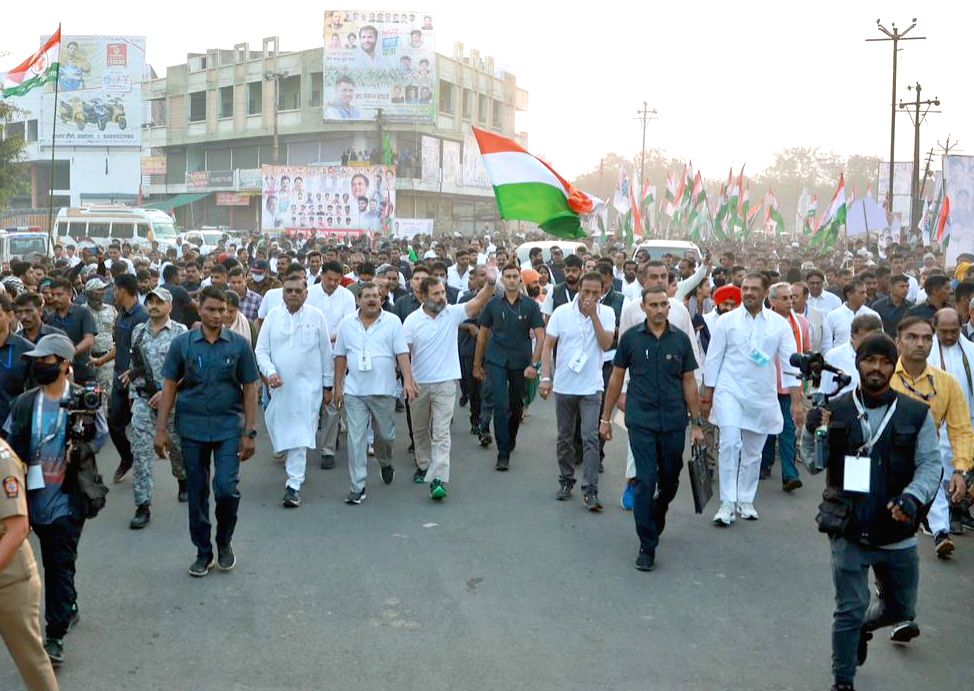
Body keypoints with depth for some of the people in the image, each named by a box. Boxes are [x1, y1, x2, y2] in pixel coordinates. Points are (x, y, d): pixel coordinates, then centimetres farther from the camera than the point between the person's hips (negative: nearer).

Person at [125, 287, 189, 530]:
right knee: (140, 451, -6)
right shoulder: (138, 331, 9)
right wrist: (132, 376, 15)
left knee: (178, 445, 13)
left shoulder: (180, 332, -5)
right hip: (142, 399, 3)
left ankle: (183, 481, 43)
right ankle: (143, 505, -4)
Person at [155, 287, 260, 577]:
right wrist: (161, 429, -1)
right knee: (197, 494, 9)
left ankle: (224, 541, 17)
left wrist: (250, 432, -4)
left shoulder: (239, 345, -1)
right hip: (192, 428, 1)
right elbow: (169, 386, 4)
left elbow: (250, 389, 1)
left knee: (226, 489, -10)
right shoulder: (182, 343, 0)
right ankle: (203, 552, 25)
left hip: (229, 426, -1)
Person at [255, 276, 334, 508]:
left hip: (307, 386, -3)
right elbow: (261, 350, 4)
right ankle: (295, 468, 35)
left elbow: (326, 353, 5)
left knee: (300, 436, -8)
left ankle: (294, 485, -7)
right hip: (279, 385, 3)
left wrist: (327, 385, 6)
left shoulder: (316, 316, 0)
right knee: (281, 432, 12)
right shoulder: (273, 316, 5)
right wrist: (270, 372, -14)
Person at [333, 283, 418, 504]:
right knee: (356, 438, -2)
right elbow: (340, 356, 10)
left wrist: (408, 381, -16)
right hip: (354, 391, 1)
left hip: (384, 390, -1)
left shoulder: (393, 322, -1)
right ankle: (358, 487, 4)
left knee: (385, 434, 12)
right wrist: (338, 386, 7)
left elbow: (402, 353, -5)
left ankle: (385, 463, 44)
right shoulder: (347, 323, 5)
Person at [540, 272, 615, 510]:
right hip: (564, 385, 2)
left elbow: (606, 344, -15)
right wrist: (545, 377, -9)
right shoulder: (562, 312, -3)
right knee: (564, 438, 13)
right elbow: (548, 345, -1)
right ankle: (566, 482, 27)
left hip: (591, 387, -1)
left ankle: (590, 490, -5)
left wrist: (593, 314, -17)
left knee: (590, 439, -7)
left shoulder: (606, 314, -3)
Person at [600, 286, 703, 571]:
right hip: (641, 422, -2)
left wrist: (698, 423, 5)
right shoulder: (631, 338, -1)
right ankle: (647, 546, 2)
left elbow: (689, 383, 6)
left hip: (673, 423, 2)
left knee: (670, 482, 13)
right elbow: (616, 378, 6)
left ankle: (656, 519, 42)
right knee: (646, 481, -6)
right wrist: (606, 417, 6)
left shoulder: (680, 339, 2)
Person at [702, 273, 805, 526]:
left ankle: (746, 500, 25)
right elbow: (714, 359, 3)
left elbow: (790, 363, -1)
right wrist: (707, 395, 3)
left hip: (762, 397, 2)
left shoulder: (779, 324, 1)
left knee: (753, 451, 11)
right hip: (730, 392, -2)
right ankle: (727, 502, -8)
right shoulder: (727, 321, -1)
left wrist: (797, 402, -5)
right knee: (730, 444, -15)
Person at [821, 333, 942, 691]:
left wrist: (912, 497, -22)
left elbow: (930, 464, -3)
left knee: (900, 609, 20)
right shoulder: (834, 411, -3)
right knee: (849, 611, 2)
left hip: (898, 534, 2)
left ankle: (863, 627, 51)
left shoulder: (917, 414, -2)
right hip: (849, 532, -2)